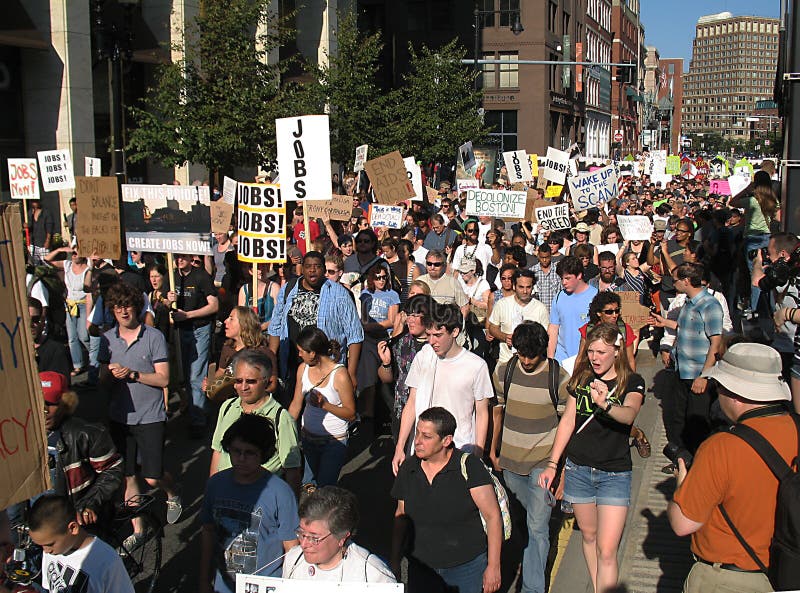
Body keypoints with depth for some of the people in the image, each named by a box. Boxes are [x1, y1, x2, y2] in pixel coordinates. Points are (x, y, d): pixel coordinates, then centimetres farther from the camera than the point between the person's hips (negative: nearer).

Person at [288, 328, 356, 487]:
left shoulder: (339, 375, -19)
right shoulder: (303, 368, -1)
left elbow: (351, 414, -15)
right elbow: (296, 404, 9)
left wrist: (324, 404, -27)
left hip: (334, 442, -5)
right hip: (308, 437, 6)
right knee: (307, 485, 12)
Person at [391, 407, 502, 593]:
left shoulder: (469, 466, -16)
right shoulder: (408, 469, -2)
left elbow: (493, 516, -13)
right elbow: (401, 515, 10)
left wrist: (493, 567, -12)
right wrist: (395, 560, 11)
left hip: (467, 566, -3)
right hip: (421, 566, 4)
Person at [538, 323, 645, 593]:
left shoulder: (631, 383, -8)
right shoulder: (581, 378, 2)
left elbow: (628, 415, -29)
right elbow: (568, 421, 7)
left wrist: (605, 404, -50)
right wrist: (552, 464, 2)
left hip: (614, 474, -3)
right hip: (578, 469, 4)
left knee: (606, 551, -7)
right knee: (588, 535, 15)